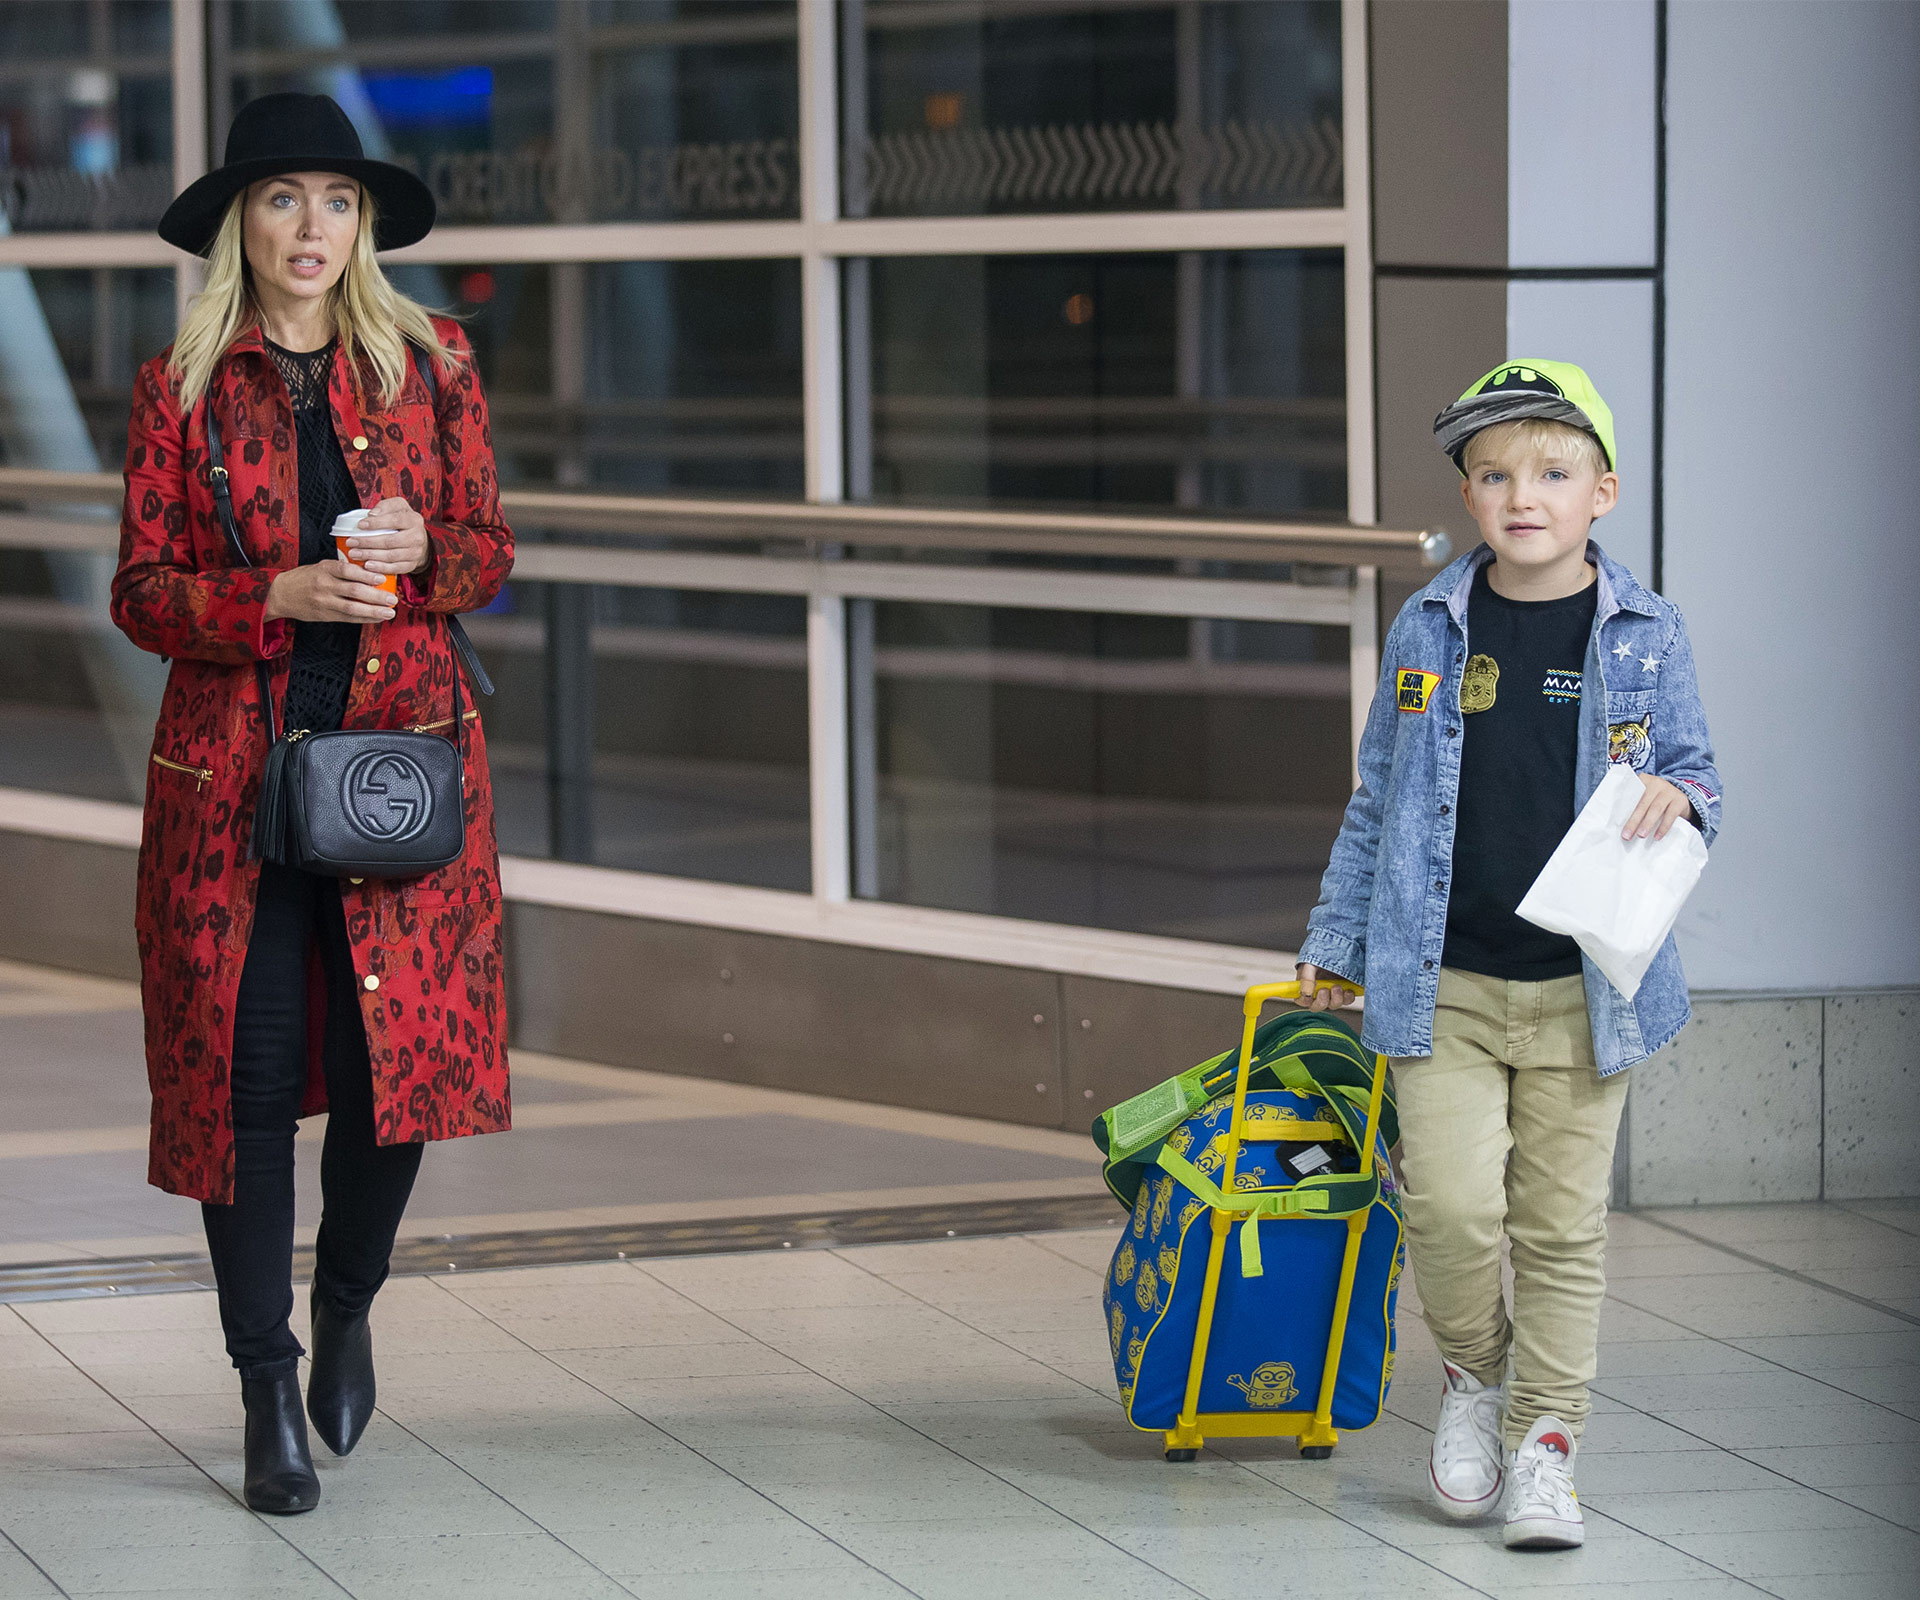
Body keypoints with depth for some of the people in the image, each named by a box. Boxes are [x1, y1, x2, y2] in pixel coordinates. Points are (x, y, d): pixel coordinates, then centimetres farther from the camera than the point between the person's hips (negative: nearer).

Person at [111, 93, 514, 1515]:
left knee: (403, 1046, -3)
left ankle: (349, 1302, 26)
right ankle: (270, 1394, 7)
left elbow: (491, 550, 10)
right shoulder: (182, 386, 2)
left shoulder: (429, 365, 6)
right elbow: (141, 592, 0)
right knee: (248, 1069, -3)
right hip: (235, 763, -1)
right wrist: (286, 597, -16)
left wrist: (417, 553, -12)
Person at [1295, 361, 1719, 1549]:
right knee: (1453, 1205, -10)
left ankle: (1544, 1442, 14)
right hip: (1444, 982, 0)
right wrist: (1337, 943, 14)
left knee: (1564, 1227, 3)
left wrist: (1679, 801, -15)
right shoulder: (1427, 633, 3)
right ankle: (1475, 1374, 17)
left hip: (1584, 988, 0)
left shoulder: (1645, 637, 0)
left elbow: (1695, 772, 9)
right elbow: (1377, 801, 12)